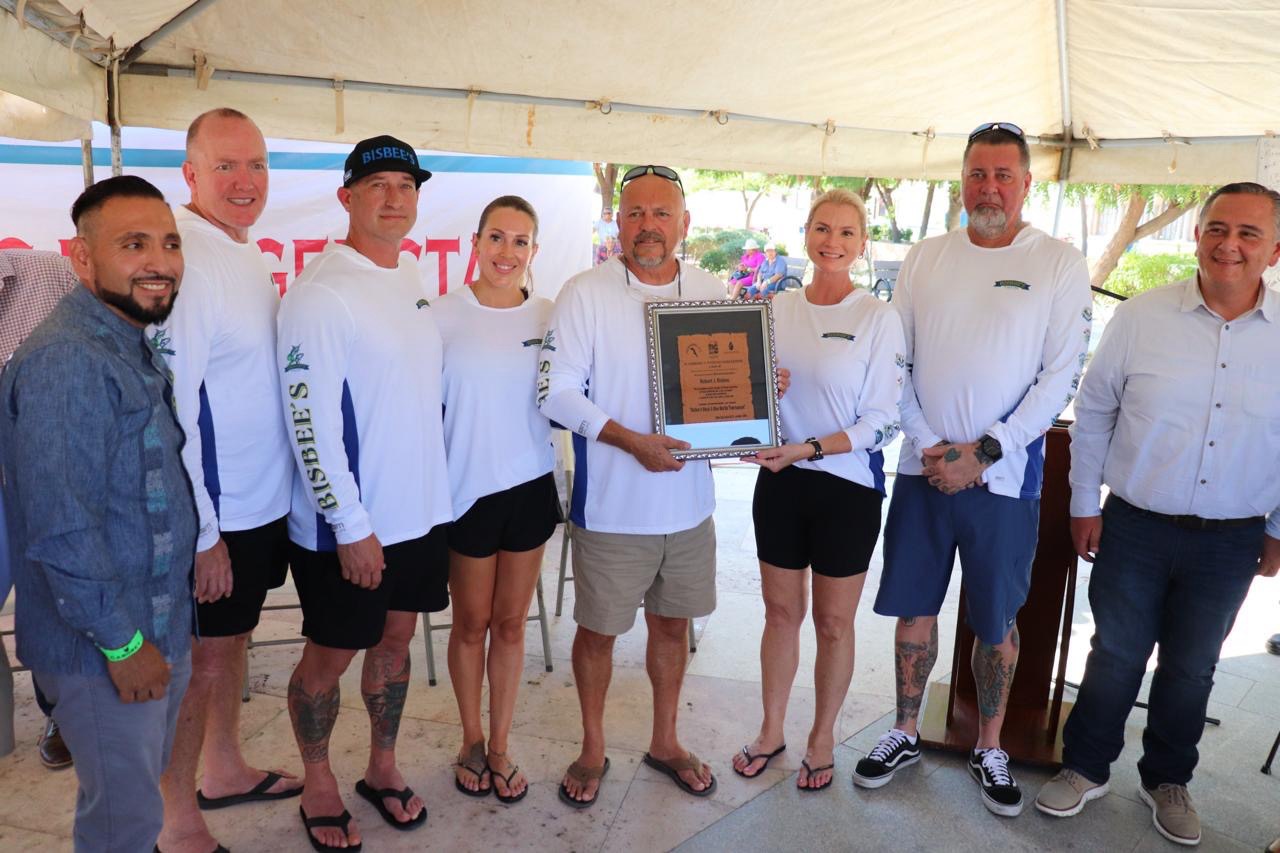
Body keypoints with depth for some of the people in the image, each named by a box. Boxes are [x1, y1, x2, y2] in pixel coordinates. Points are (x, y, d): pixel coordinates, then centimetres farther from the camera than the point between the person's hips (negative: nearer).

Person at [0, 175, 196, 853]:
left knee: (139, 799, 24)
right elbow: (61, 530, -26)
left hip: (159, 630, 9)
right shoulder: (65, 360, -23)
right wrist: (122, 643, -20)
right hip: (104, 650, -9)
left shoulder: (133, 348, 7)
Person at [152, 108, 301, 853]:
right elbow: (167, 408, -23)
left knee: (234, 640, 21)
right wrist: (201, 533, -21)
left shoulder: (251, 256, 8)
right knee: (201, 660, 5)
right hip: (214, 516, -8)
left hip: (264, 502, 8)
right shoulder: (181, 260, -20)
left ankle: (225, 771, 41)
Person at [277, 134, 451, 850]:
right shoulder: (321, 293, -16)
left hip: (422, 508, 7)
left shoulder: (418, 278, 8)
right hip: (349, 525, -7)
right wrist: (350, 526, -19)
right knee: (332, 653, 9)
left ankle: (383, 766, 37)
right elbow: (309, 420, -20)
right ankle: (318, 783, 31)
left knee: (397, 637, 18)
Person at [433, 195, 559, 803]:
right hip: (468, 487, -2)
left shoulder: (548, 316, 1)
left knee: (511, 622, 13)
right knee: (471, 623, 12)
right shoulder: (445, 314, -6)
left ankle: (499, 746, 29)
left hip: (530, 485, 2)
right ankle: (471, 741, 33)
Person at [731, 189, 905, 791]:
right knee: (781, 611, 15)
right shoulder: (777, 310, 4)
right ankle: (771, 730, 33)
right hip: (780, 482, 3)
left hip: (848, 485, -3)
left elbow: (881, 423, -11)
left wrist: (810, 448, -22)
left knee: (833, 621, 10)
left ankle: (822, 739, 30)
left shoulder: (878, 318, -8)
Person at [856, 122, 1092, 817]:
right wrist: (928, 445, -8)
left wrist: (982, 454, -13)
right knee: (914, 607, 11)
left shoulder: (1060, 265, -1)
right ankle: (905, 734, 30)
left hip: (1004, 475, -2)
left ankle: (989, 751, 29)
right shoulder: (925, 258, 6)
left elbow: (1062, 375, -7)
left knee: (997, 621, 10)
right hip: (922, 468, 2)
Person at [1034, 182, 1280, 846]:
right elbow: (1093, 412, 0)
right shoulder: (1141, 317, -7)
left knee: (1191, 668, 17)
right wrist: (1084, 504, 1)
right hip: (1136, 526, -1)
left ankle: (1167, 780, 38)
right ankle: (1085, 768, 31)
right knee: (1115, 656, 11)